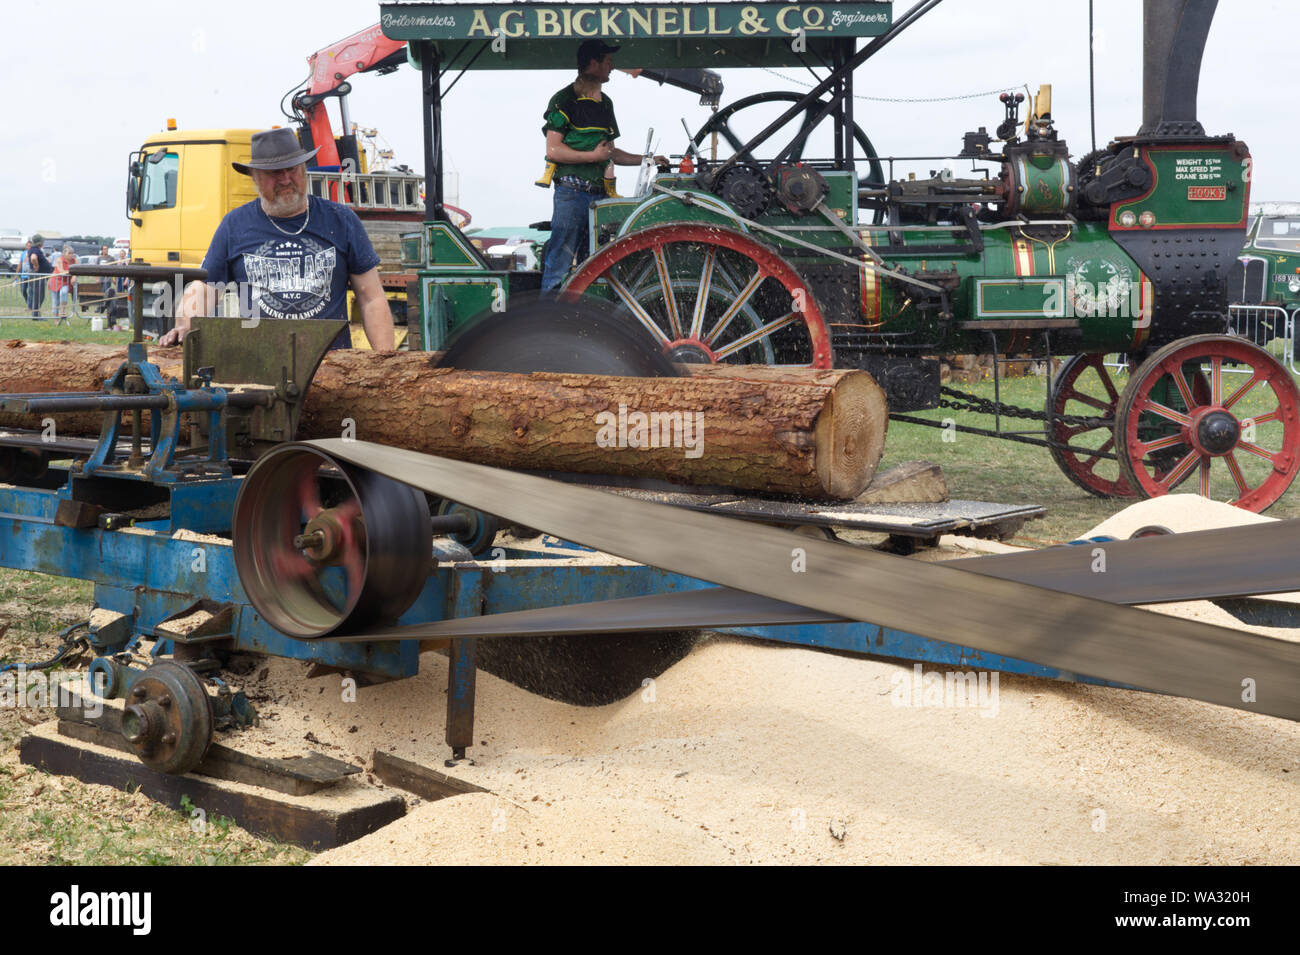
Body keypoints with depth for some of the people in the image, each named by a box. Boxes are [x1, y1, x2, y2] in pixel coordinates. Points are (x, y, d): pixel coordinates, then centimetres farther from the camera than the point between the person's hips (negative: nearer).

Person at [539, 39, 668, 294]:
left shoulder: (605, 103, 20)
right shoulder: (564, 100, -4)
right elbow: (552, 150, -10)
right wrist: (594, 155, -11)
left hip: (599, 193, 7)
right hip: (571, 190, -7)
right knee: (560, 260, -10)